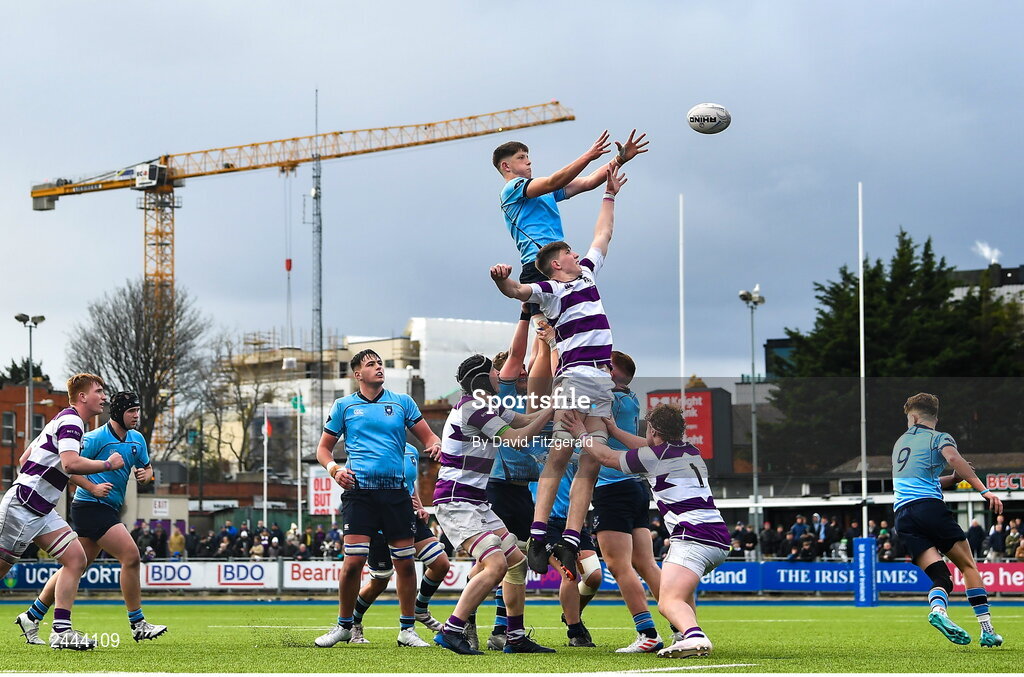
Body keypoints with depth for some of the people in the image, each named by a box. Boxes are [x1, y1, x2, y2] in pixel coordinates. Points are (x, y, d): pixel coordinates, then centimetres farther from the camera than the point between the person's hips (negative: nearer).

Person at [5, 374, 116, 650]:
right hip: (21, 506, -10)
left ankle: (61, 631, -4)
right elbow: (71, 463, -27)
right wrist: (109, 464, -15)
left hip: (42, 512, 10)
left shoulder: (65, 420, 18)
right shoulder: (71, 420, -12)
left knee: (76, 560, -1)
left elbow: (24, 458, 23)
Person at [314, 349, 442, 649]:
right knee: (353, 560, -11)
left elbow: (428, 436, 12)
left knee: (405, 562, 1)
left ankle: (407, 630, 12)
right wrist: (334, 469, -5)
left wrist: (435, 446, -12)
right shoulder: (344, 406, 10)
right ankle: (344, 625, 7)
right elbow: (324, 447, 15)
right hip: (359, 490, -2)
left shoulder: (402, 402, 12)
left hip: (396, 491, 2)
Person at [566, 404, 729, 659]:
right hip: (720, 540, 9)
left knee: (669, 602, -21)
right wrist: (615, 431, 46)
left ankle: (694, 636, -48)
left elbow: (607, 456, 14)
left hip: (694, 537, -9)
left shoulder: (652, 457, 0)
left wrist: (582, 435, 30)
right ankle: (690, 636, 23)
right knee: (682, 588, 35)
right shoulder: (691, 451, 22)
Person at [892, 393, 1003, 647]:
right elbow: (953, 458, -16)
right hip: (930, 506, -5)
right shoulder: (939, 438, 8)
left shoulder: (900, 443, 29)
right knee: (968, 566, 6)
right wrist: (984, 490, -20)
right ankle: (987, 630, -3)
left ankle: (937, 609, -35)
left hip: (902, 515, 5)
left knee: (940, 576, -2)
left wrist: (954, 478, 27)